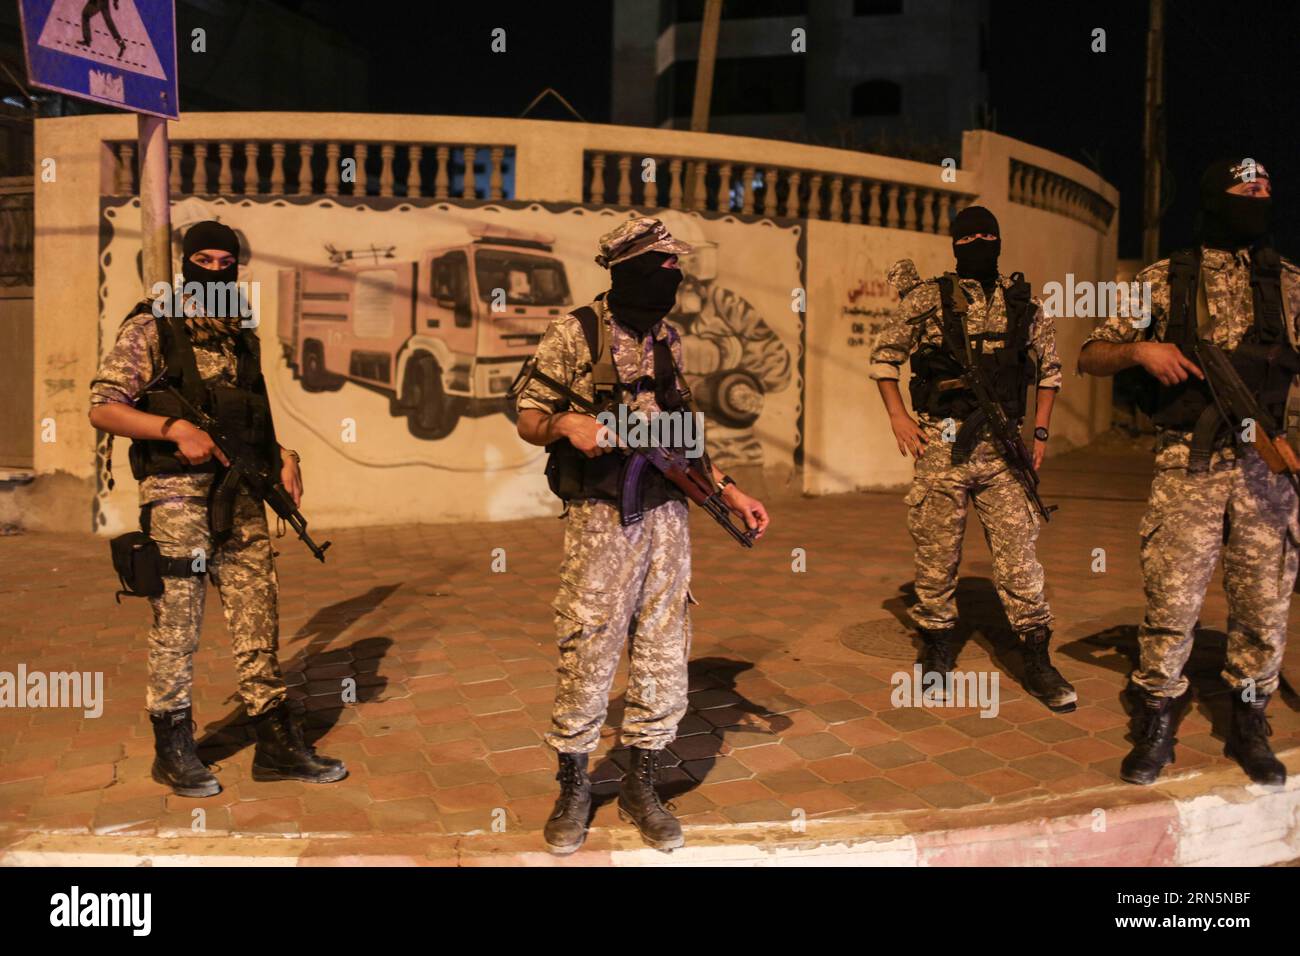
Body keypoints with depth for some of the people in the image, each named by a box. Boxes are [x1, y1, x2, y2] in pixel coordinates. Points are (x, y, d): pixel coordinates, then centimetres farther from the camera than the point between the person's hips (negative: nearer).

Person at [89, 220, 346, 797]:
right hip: (177, 496, -5)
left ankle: (277, 745, 16)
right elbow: (103, 408, -7)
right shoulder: (151, 328, -3)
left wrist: (283, 457, 4)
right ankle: (173, 751, 20)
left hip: (243, 498, 5)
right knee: (176, 627, 4)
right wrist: (175, 429, -21)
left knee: (257, 620, 7)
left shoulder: (242, 336, 15)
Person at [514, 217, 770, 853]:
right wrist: (565, 424, -23)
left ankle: (640, 787, 27)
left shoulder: (667, 340, 12)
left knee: (664, 658, 9)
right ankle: (574, 789, 23)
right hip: (601, 520, -5)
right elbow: (528, 419, -2)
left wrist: (727, 490, 12)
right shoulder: (574, 333, -4)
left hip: (667, 518, 5)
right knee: (587, 660, 2)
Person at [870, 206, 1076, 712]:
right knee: (937, 555, 5)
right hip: (942, 446, -2)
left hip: (1003, 449, 2)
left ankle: (1037, 662, 13)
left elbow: (1049, 367, 20)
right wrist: (897, 415, -4)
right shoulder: (928, 298, 2)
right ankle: (937, 653, 22)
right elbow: (884, 355, 7)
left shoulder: (1024, 303, 10)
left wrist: (1041, 428, 11)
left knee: (1018, 555, 2)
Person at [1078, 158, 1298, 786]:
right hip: (1188, 468, -2)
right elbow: (1090, 356, 5)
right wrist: (1140, 350, -14)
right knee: (1170, 598, -1)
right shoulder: (1164, 280, 5)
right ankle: (1155, 729, 15)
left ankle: (1249, 727, 26)